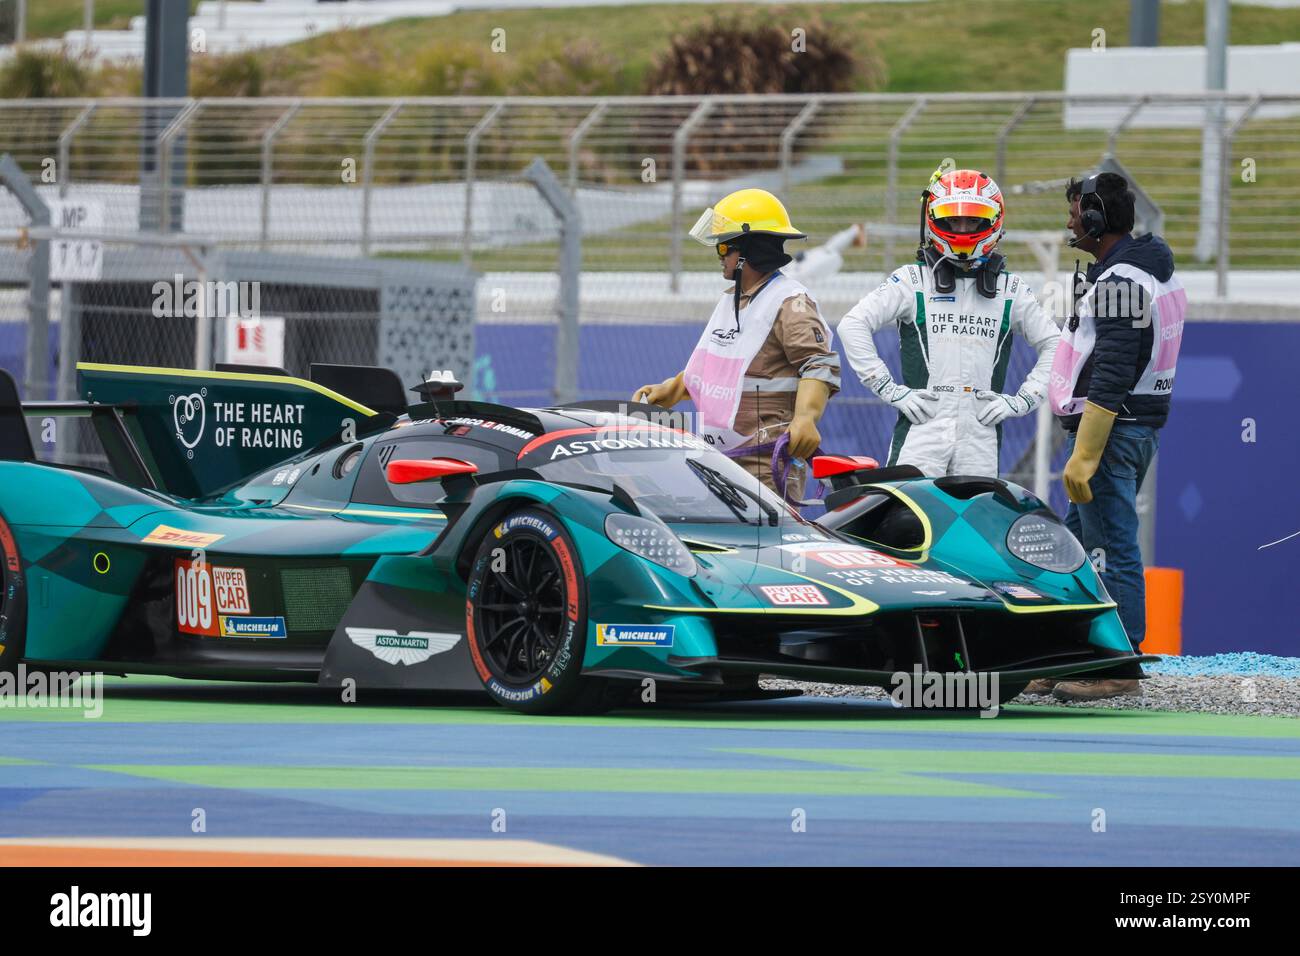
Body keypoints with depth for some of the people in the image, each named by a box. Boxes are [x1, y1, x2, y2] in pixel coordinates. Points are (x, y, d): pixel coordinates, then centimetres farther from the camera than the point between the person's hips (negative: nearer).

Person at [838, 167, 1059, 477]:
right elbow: (854, 325, 1)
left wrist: (1022, 400, 7)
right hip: (923, 427, -2)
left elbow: (1054, 345, 20)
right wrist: (890, 390, -4)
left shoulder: (1011, 290, 14)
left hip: (982, 435, 2)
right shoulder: (912, 281, 7)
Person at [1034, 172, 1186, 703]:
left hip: (1110, 432, -11)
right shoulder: (1156, 272, 16)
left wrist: (1084, 454, -23)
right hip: (1139, 429, 11)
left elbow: (1111, 375, -23)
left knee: (1111, 551, -7)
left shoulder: (1119, 281, -17)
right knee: (1081, 544, 16)